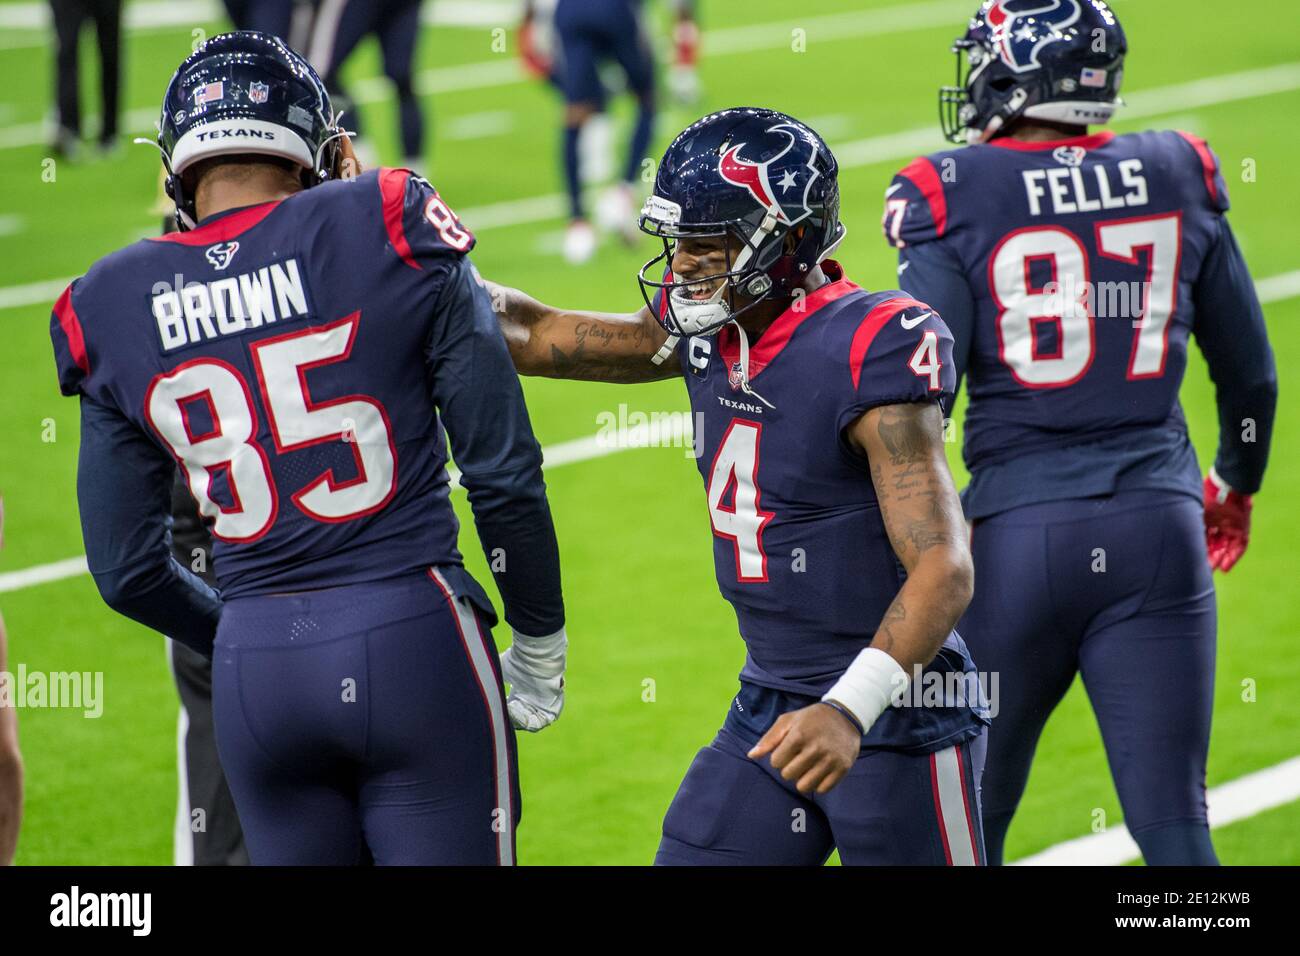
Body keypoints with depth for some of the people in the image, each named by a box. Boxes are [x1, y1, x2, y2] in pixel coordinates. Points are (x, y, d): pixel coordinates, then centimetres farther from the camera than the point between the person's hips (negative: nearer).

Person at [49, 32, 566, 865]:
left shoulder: (116, 312, 5)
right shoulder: (390, 234, -5)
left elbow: (127, 570, 10)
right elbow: (503, 474, -3)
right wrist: (540, 646, 10)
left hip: (256, 666, 3)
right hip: (413, 635, -3)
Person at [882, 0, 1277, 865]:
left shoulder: (956, 199, -7)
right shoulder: (1180, 179, 5)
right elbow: (1252, 376, 14)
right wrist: (1237, 485, 32)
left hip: (1021, 532, -2)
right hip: (1160, 527, 2)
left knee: (969, 820, 13)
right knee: (1173, 822, 3)